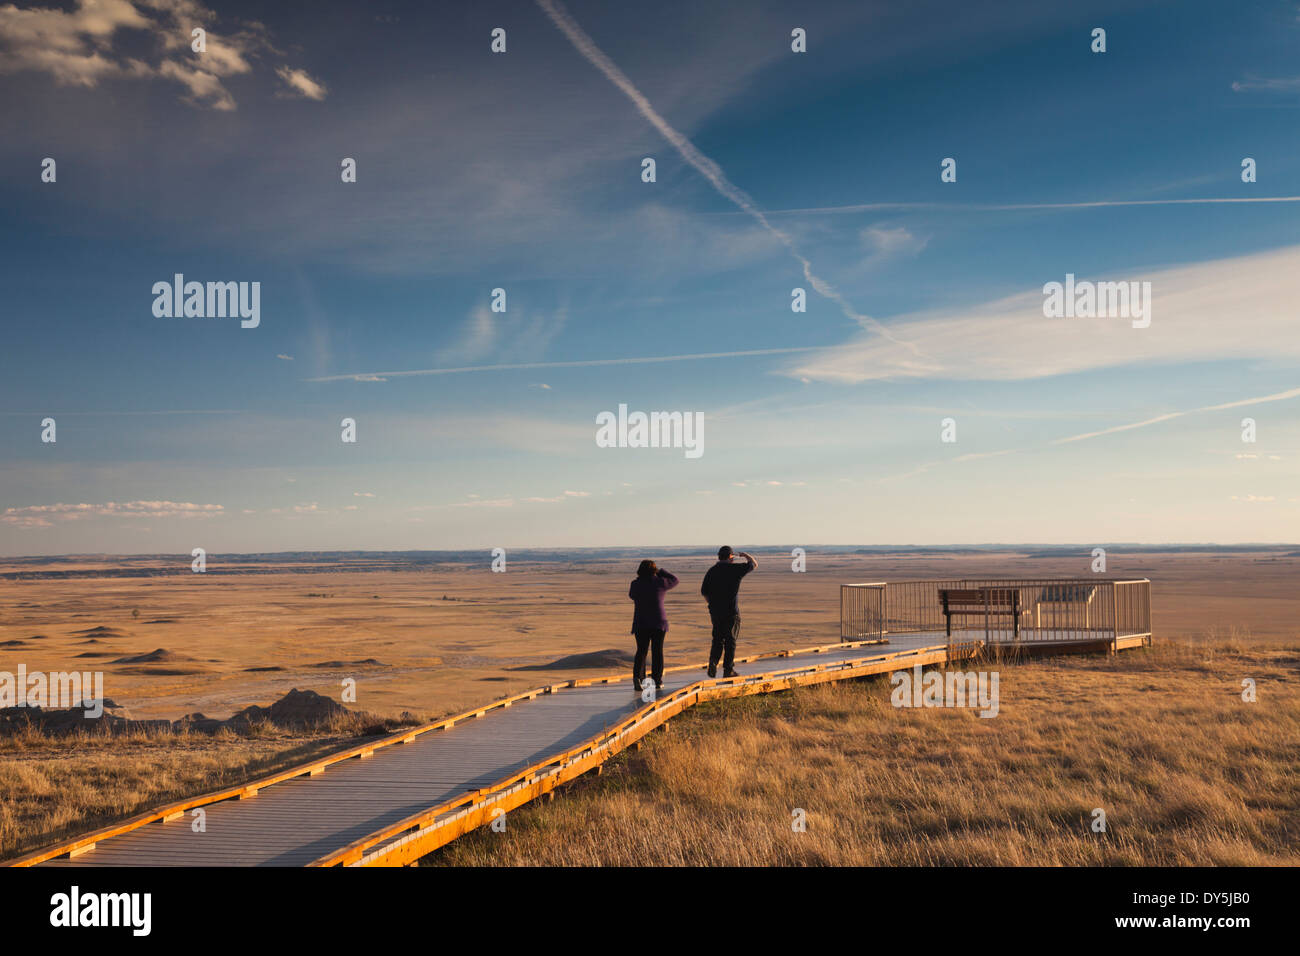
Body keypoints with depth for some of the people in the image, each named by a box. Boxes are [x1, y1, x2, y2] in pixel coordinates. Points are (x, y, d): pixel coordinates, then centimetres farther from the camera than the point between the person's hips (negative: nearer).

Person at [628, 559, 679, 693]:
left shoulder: (635, 584, -2)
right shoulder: (660, 583, -6)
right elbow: (674, 580, 11)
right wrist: (660, 571, 12)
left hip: (641, 623, 1)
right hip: (659, 622, -1)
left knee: (641, 651, 7)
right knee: (657, 651, 8)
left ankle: (637, 676, -12)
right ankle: (657, 680, 11)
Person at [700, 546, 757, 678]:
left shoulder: (711, 571, 4)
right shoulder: (735, 569, -7)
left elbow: (704, 592, 6)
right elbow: (754, 564, 7)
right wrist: (746, 555, 26)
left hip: (715, 612, 4)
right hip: (731, 611, -4)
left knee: (718, 640, 14)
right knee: (730, 640, 5)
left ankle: (713, 661, -4)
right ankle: (728, 669, 8)